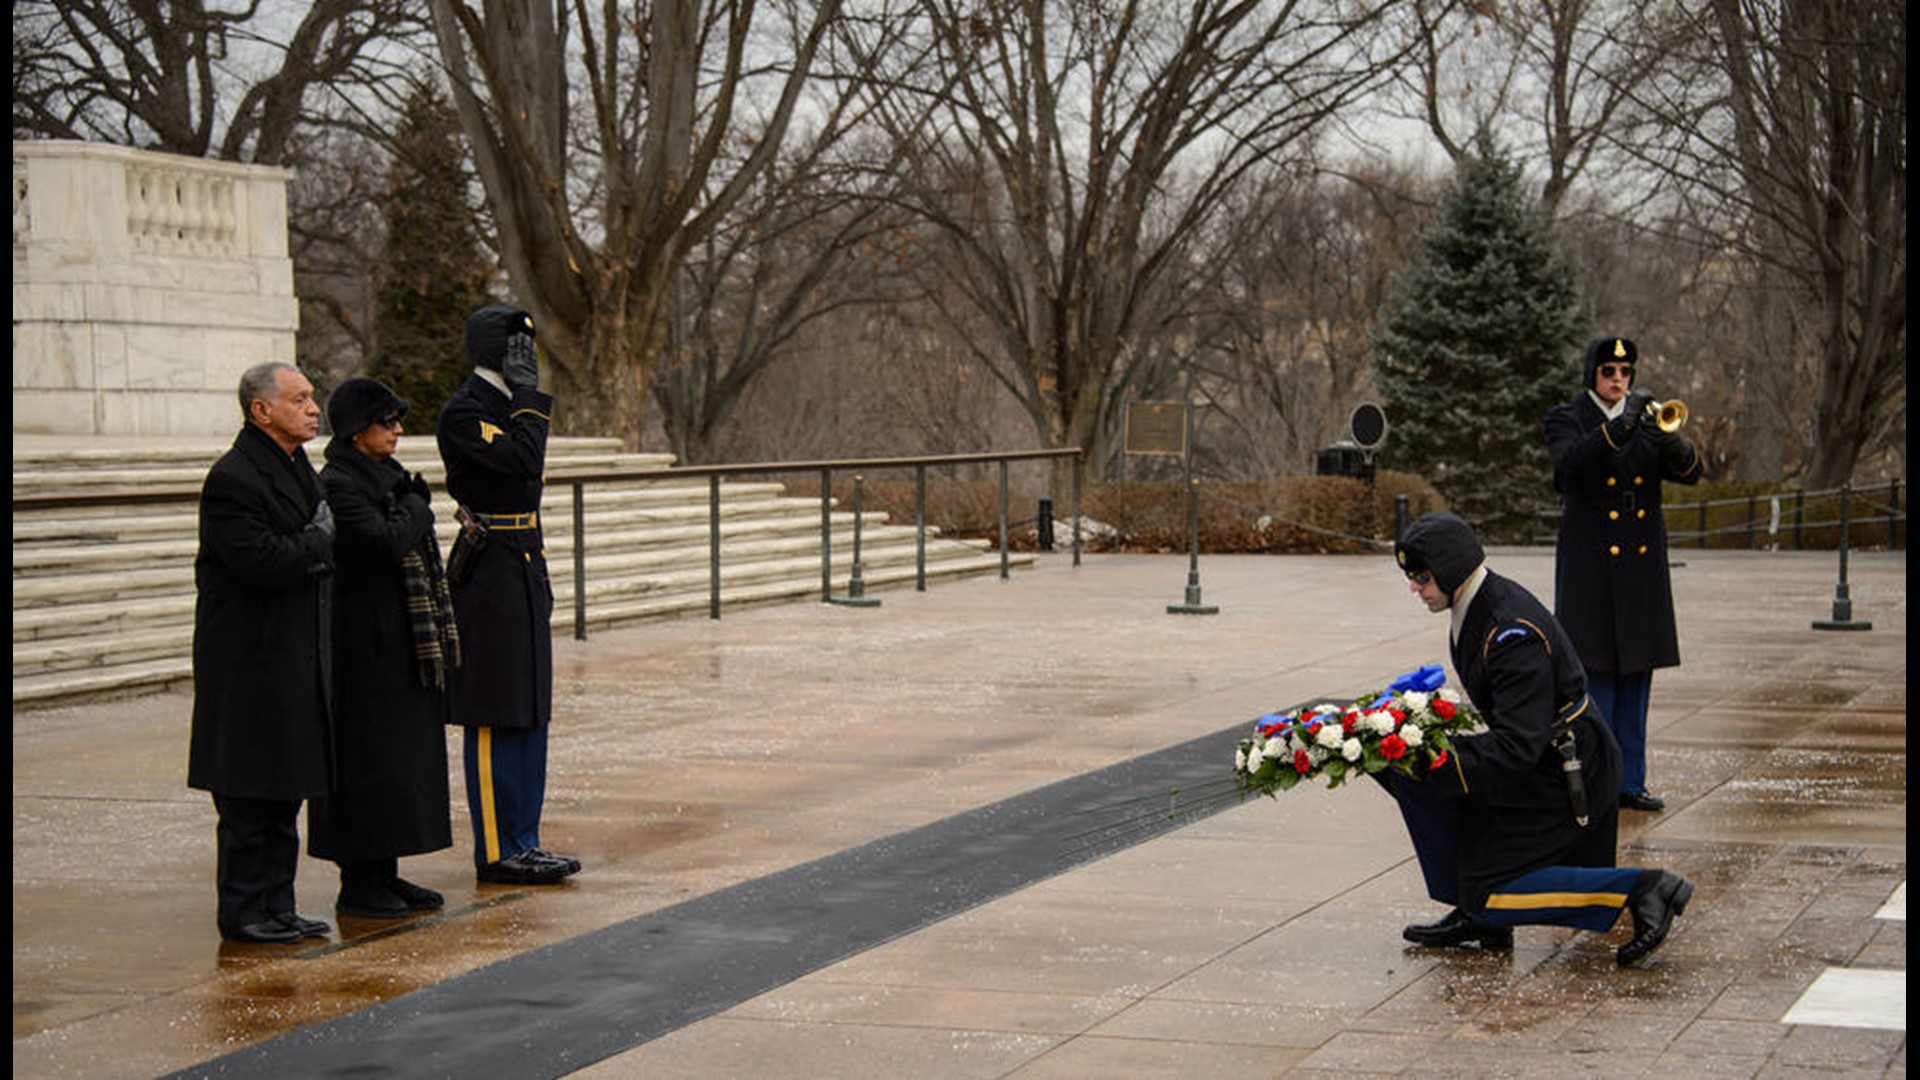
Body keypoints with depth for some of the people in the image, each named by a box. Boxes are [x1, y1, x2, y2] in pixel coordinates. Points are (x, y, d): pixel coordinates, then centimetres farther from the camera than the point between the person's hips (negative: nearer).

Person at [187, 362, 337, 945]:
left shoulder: (299, 470, 13)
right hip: (251, 662, -9)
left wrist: (306, 554, -4)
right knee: (249, 795, -2)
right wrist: (319, 546, -10)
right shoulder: (232, 480, -16)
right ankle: (243, 912, 6)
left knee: (285, 789, 13)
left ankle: (276, 906, 21)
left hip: (298, 657, 9)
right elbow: (261, 563, -25)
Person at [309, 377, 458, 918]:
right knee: (368, 759, -5)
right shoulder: (337, 485, -14)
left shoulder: (386, 476, 14)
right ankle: (358, 883, 2)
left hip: (405, 649, 9)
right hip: (366, 648, -9)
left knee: (403, 754, 12)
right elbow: (386, 543, -26)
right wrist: (414, 507, -10)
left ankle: (385, 874, 19)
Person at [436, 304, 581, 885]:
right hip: (489, 574, -9)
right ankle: (496, 851, 2)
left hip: (525, 571, 9)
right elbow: (523, 461, -26)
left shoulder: (509, 404, 16)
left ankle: (523, 842, 18)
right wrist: (528, 393, -17)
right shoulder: (463, 412, -13)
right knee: (494, 719, -4)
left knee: (529, 714, 12)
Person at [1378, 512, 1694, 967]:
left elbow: (1518, 745, -30)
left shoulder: (1514, 633, -27)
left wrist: (1439, 761, -30)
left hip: (1564, 775, -10)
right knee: (1413, 771, 4)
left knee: (1487, 894, -7)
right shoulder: (1478, 607, 4)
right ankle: (1477, 917, 9)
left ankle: (1641, 890, -9)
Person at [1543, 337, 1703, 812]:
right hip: (1590, 567, -4)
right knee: (1595, 673, -5)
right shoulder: (1566, 419, 1)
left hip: (1642, 565, 4)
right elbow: (1572, 462, -19)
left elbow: (1689, 472, 1)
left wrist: (1672, 443, -21)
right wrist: (1622, 424, -28)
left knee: (1637, 673, 6)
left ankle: (1630, 782, 13)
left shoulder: (1649, 419, 12)